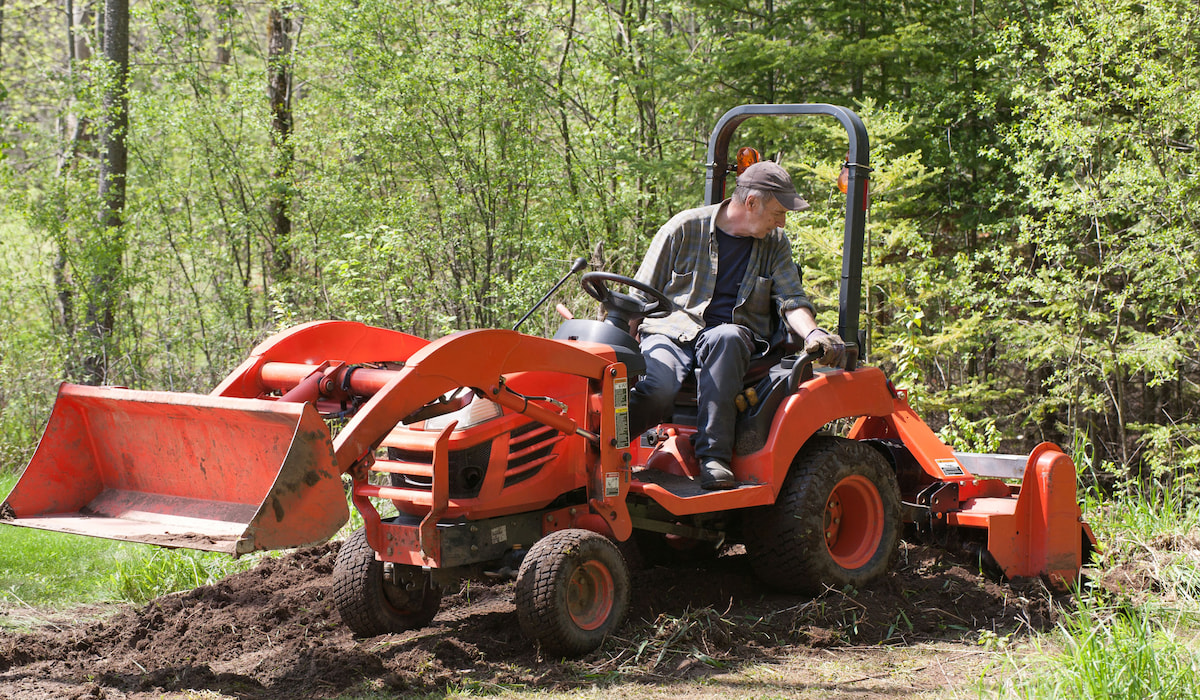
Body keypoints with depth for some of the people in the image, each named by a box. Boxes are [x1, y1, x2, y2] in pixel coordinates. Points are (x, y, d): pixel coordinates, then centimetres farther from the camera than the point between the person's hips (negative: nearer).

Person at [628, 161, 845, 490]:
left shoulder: (775, 243, 14)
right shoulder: (685, 228, 3)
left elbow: (791, 298, 5)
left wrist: (812, 333, -17)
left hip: (733, 338, 2)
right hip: (671, 331, -2)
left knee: (726, 337, -39)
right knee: (658, 390, -39)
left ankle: (714, 456, -39)